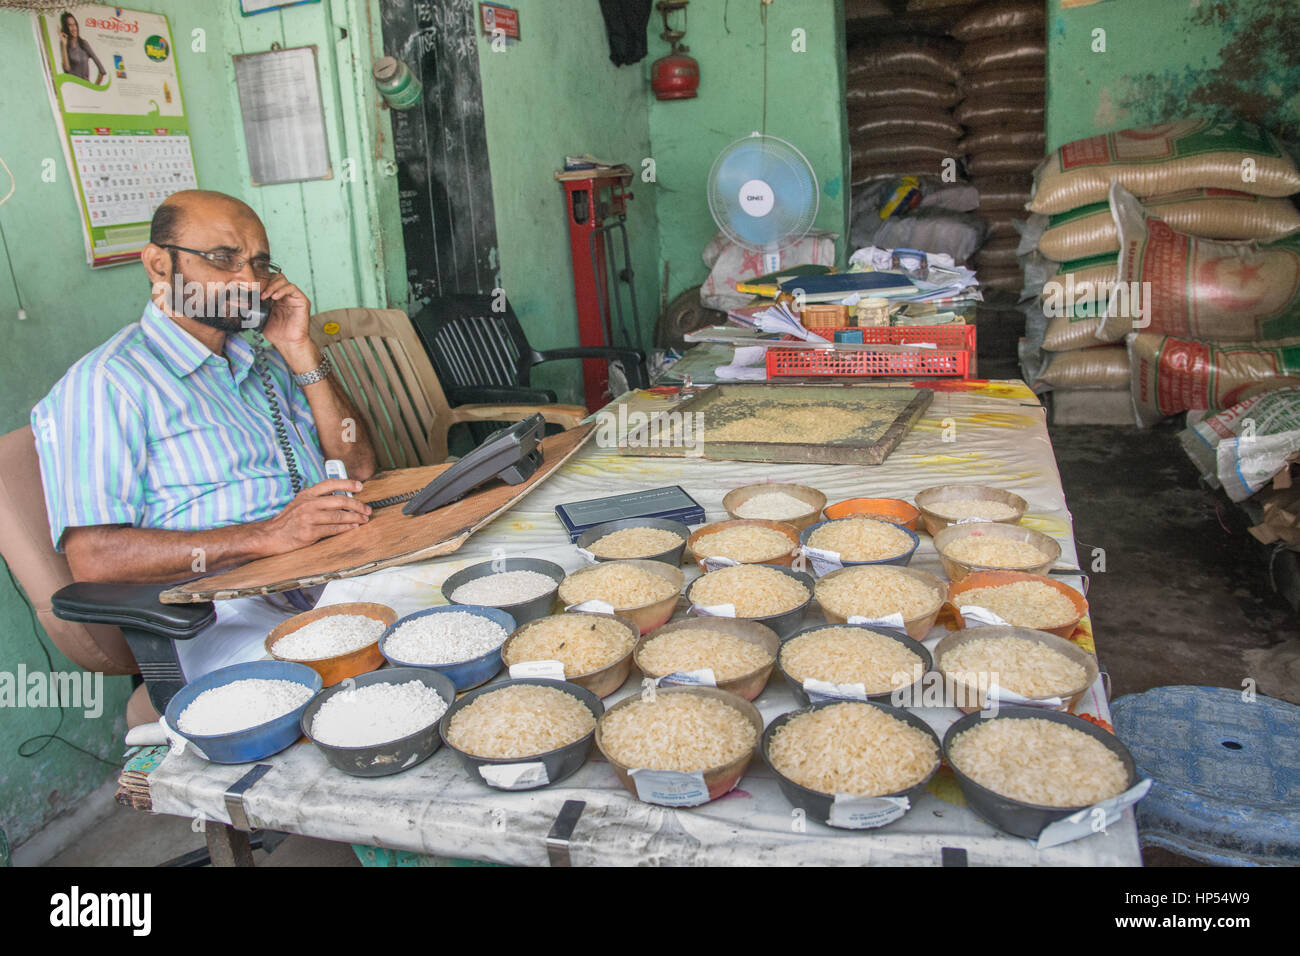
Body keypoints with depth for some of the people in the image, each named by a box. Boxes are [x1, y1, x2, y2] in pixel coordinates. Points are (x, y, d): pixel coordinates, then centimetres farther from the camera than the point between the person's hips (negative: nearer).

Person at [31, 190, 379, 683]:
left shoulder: (264, 360, 20)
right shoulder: (105, 384, -2)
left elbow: (356, 468, 13)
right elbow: (93, 558, -13)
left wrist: (301, 352, 4)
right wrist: (264, 536, -22)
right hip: (231, 615, -7)